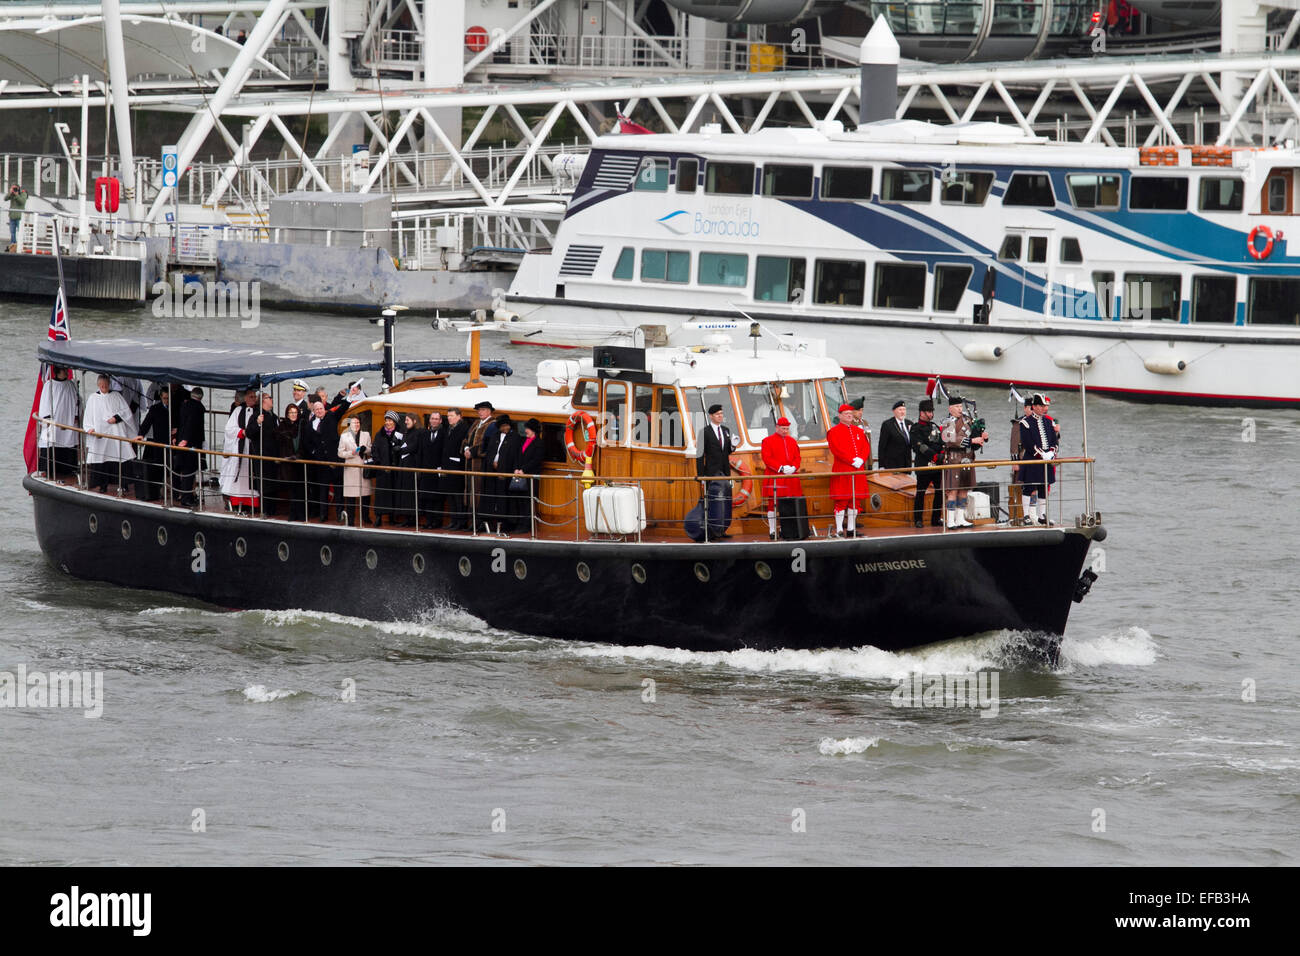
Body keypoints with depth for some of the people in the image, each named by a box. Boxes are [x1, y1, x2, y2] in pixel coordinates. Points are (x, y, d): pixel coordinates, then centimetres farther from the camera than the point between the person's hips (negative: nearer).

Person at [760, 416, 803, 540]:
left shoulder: (792, 441, 16)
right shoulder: (768, 441, 0)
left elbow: (798, 457, 14)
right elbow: (767, 459, -8)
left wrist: (793, 467, -7)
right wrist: (781, 468, -17)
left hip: (791, 478, 5)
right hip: (774, 478, -5)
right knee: (773, 504, -5)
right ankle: (772, 531, -2)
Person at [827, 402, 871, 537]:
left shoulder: (858, 431, 16)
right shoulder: (834, 432, -2)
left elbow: (866, 447, 11)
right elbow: (837, 450, -12)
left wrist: (861, 460, -9)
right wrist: (852, 460, -18)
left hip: (858, 470, 6)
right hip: (842, 471, -6)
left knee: (855, 501, 7)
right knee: (841, 501, -6)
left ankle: (851, 528, 15)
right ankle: (839, 530, -4)